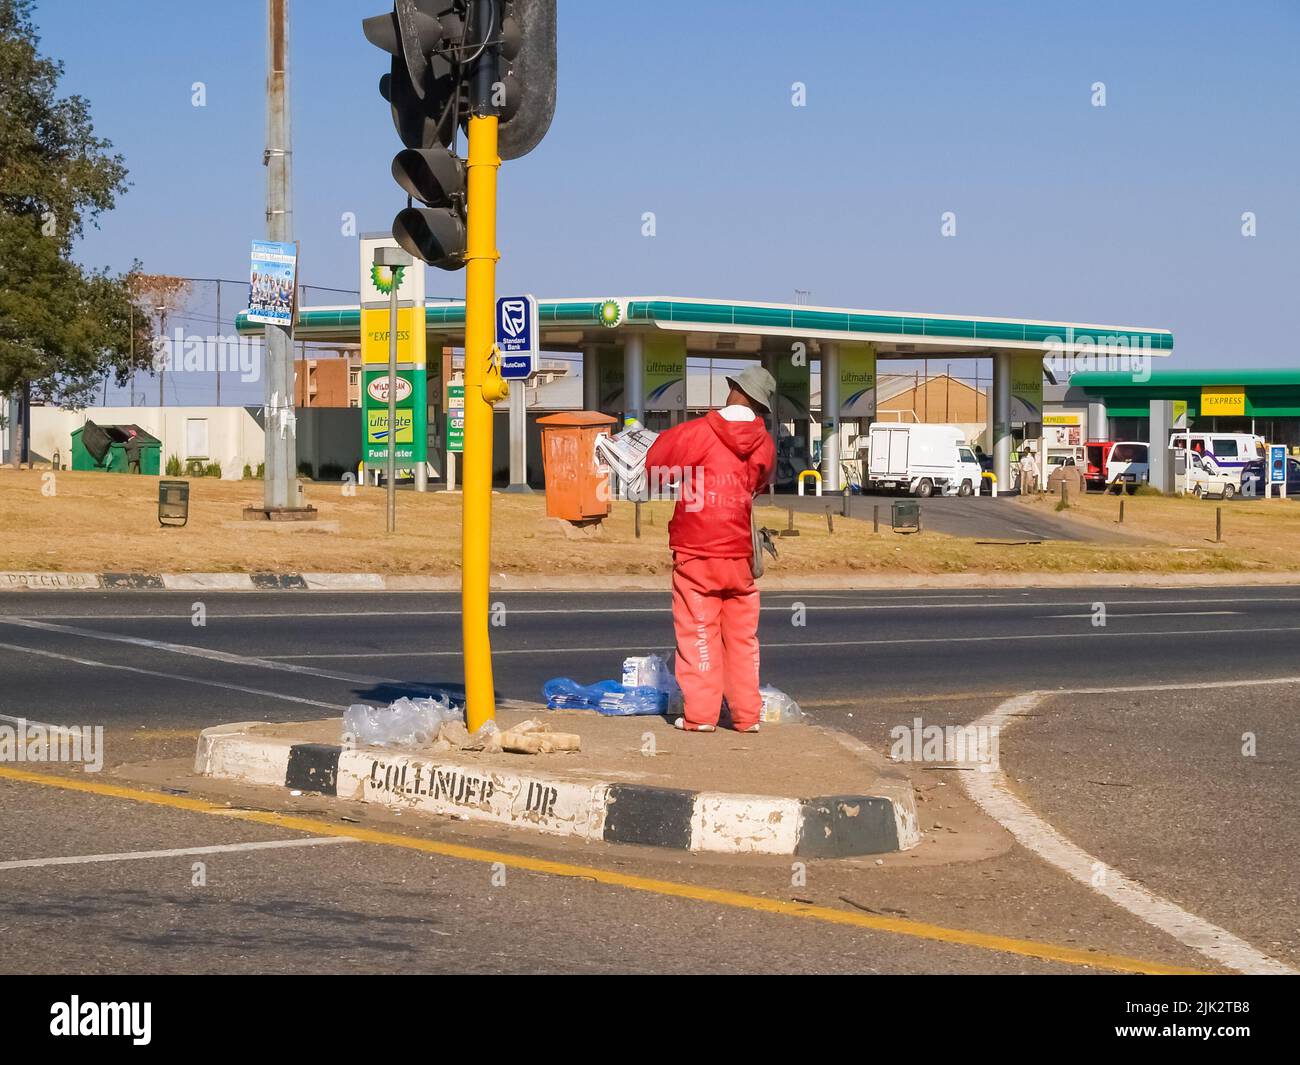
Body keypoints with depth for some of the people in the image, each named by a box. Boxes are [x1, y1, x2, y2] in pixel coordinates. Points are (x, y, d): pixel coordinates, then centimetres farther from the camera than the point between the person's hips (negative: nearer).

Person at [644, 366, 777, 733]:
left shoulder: (695, 433, -10)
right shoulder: (764, 444, 2)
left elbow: (655, 464, 0)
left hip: (696, 553, -3)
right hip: (740, 552, 3)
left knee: (697, 631, 2)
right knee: (743, 635, 10)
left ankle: (700, 713, 0)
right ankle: (747, 714, 12)